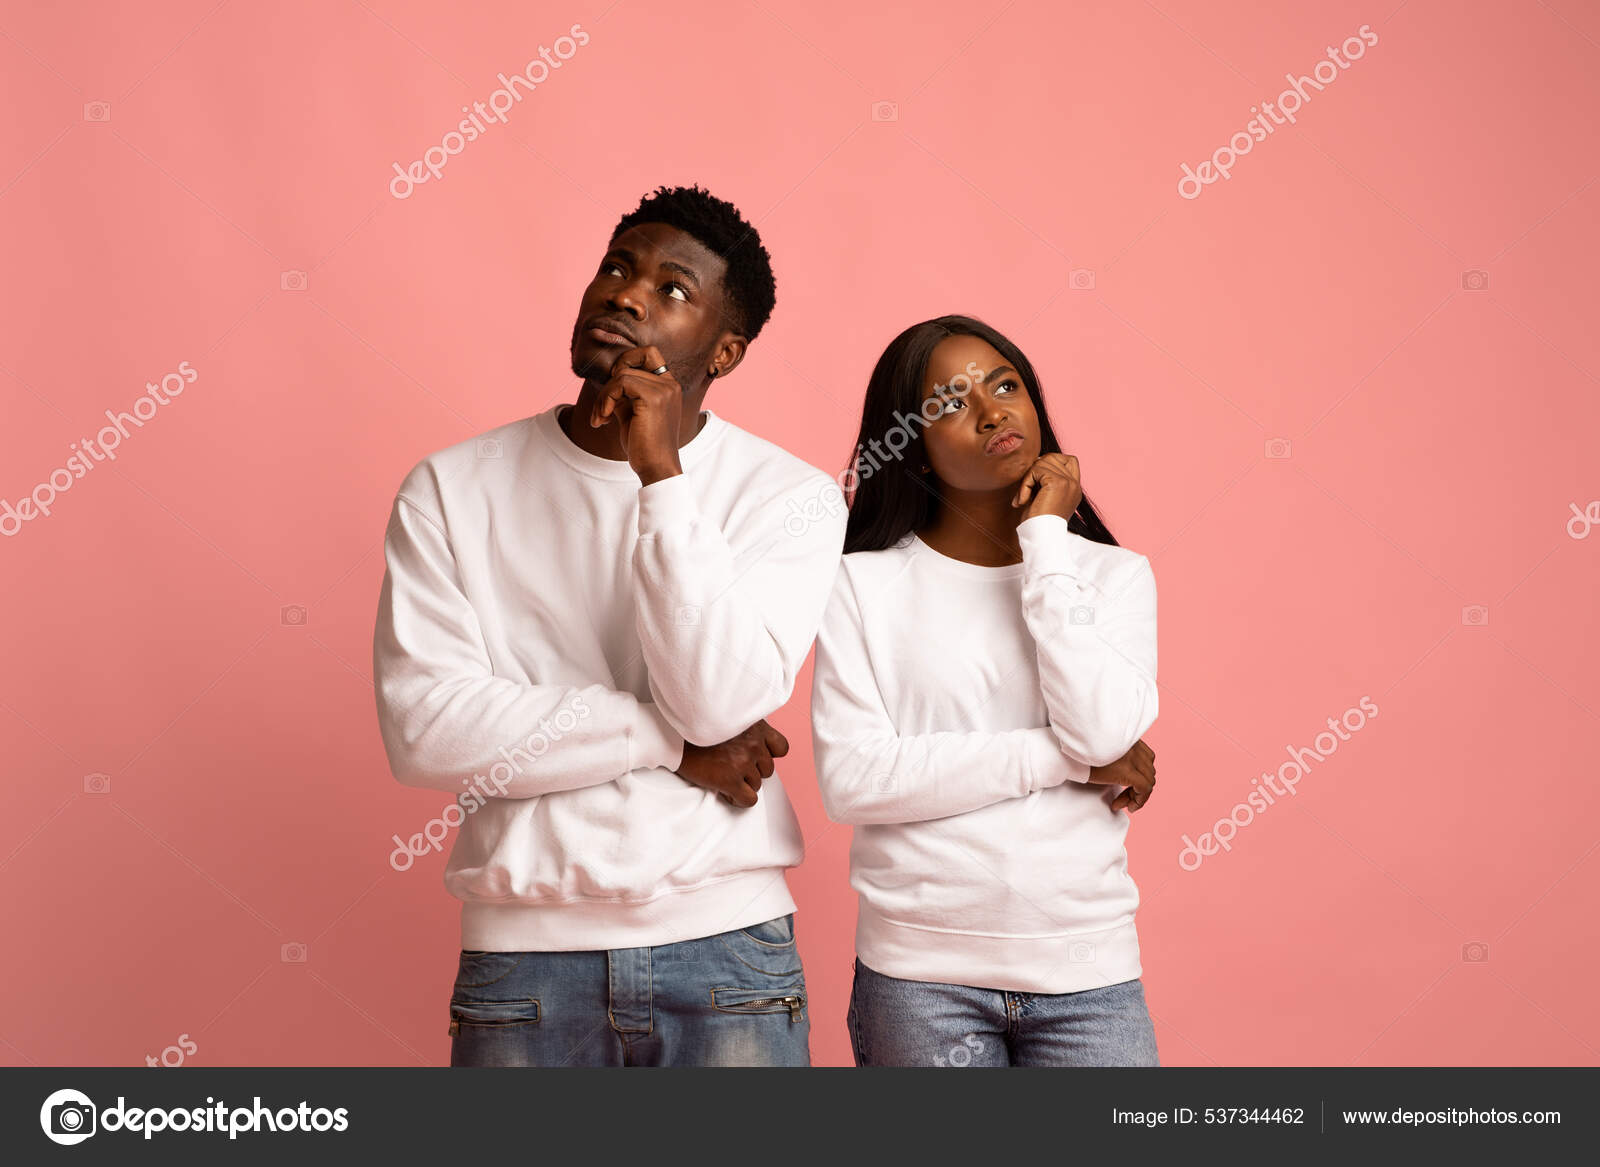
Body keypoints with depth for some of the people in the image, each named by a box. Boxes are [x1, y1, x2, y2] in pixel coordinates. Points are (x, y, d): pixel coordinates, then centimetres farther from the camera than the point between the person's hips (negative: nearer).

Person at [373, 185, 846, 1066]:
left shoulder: (789, 497, -1)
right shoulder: (451, 488, 1)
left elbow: (722, 703, -14)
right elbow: (424, 730, -9)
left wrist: (662, 477, -16)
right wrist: (672, 744, -11)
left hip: (725, 951, 0)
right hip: (525, 953, 1)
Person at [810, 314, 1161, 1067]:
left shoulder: (1114, 574, 5)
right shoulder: (865, 584, -1)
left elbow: (1104, 730, -13)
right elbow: (851, 780, -12)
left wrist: (1045, 538, -7)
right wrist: (1066, 758, -12)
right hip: (920, 975, -1)